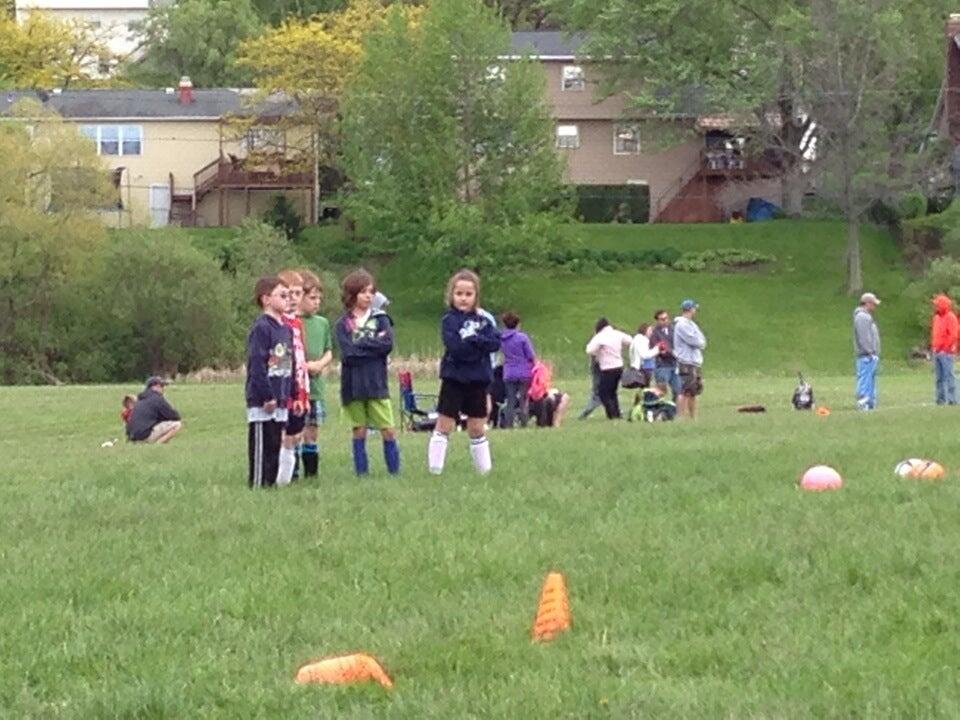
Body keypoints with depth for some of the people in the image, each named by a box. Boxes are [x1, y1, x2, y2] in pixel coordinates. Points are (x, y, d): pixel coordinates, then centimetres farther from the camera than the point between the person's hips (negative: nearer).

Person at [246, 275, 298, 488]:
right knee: (261, 445, -4)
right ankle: (258, 485, 0)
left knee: (275, 445, 11)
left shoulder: (286, 329, 13)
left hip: (280, 401, 8)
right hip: (263, 400, -8)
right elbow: (257, 364, -18)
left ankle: (271, 483, 16)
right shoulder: (261, 328, -13)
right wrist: (267, 396, -19)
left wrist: (292, 394, 16)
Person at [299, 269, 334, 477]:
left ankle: (312, 474, 16)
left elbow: (329, 353, 16)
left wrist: (320, 364, -3)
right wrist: (302, 366, -15)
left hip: (316, 386, 6)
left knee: (311, 434, 11)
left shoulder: (322, 323, 11)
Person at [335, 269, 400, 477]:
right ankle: (361, 472, 13)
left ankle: (394, 469, 9)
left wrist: (361, 345, -10)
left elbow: (388, 344, -10)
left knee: (388, 429, -1)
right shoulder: (343, 324, 1)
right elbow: (348, 354, -11)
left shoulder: (380, 318, 5)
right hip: (353, 385, -1)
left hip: (376, 383, 1)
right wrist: (374, 343, -9)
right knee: (359, 430, 6)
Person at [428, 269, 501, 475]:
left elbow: (495, 342, -6)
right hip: (454, 379, -4)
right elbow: (456, 347, -20)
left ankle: (484, 468, 19)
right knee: (444, 425, -2)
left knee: (477, 428, 13)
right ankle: (434, 469, -1)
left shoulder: (483, 320, 7)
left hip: (478, 380, 4)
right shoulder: (449, 320, -7)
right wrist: (480, 343, -13)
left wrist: (472, 340, -17)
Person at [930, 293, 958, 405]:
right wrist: (933, 347, 13)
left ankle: (952, 399, -9)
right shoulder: (936, 317, 16)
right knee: (938, 377, 8)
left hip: (946, 352, -8)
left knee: (948, 375, -9)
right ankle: (941, 398, 12)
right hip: (936, 352, 8)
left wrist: (946, 349, -16)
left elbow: (953, 336, -13)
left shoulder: (950, 317, -8)